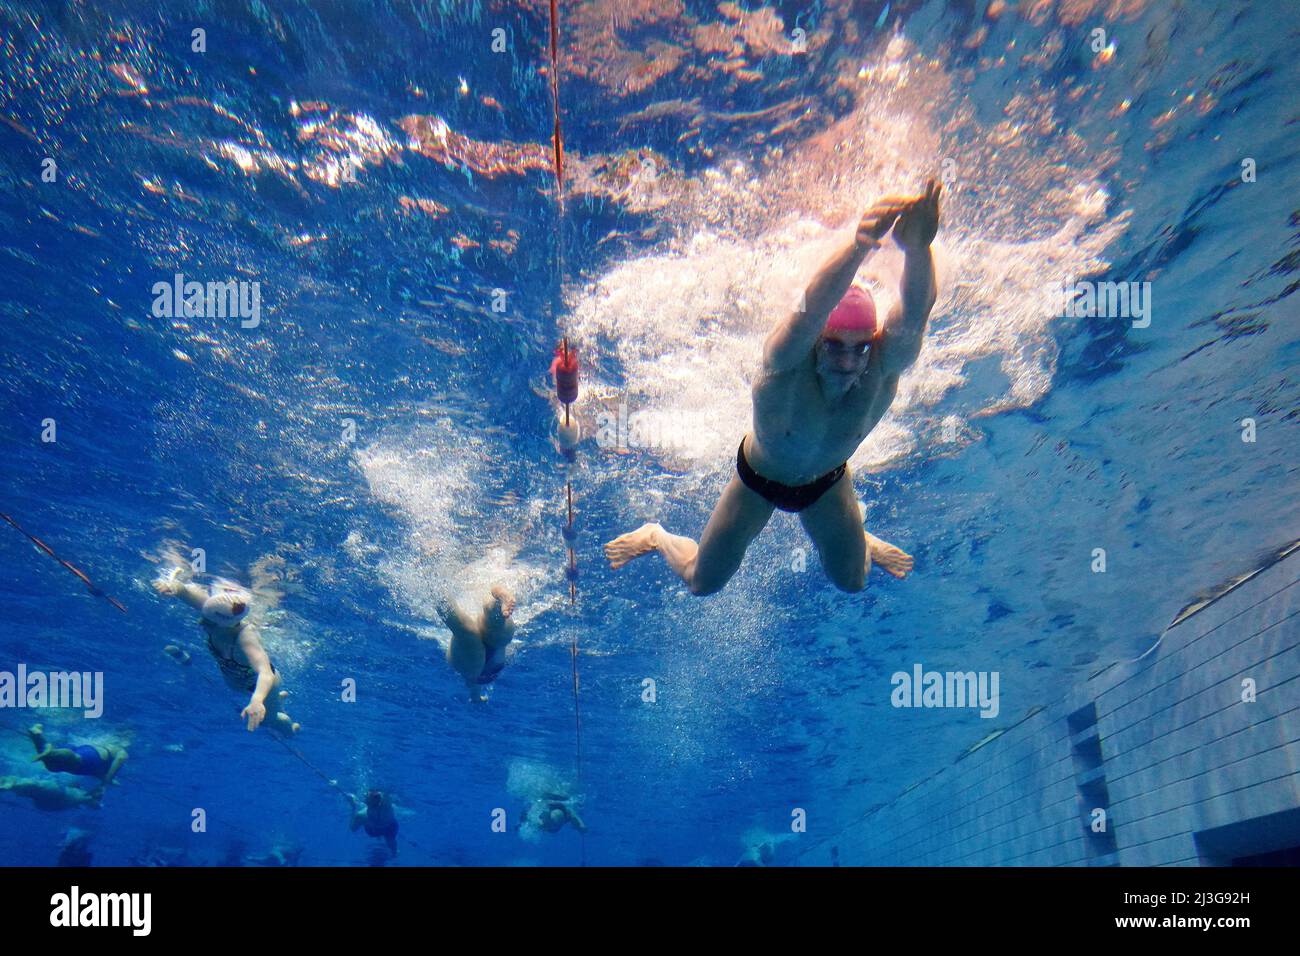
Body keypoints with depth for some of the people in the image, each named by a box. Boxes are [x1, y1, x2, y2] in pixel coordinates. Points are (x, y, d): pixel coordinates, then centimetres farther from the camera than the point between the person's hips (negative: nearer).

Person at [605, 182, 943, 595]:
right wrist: (859, 246, -84)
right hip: (759, 478, -2)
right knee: (701, 582, 12)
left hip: (827, 482, 3)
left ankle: (862, 542, 57)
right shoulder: (787, 359, -42)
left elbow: (916, 312, -56)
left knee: (851, 581, 21)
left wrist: (917, 249, -78)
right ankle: (656, 536, 45)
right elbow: (810, 310, -65)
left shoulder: (885, 364, -34)